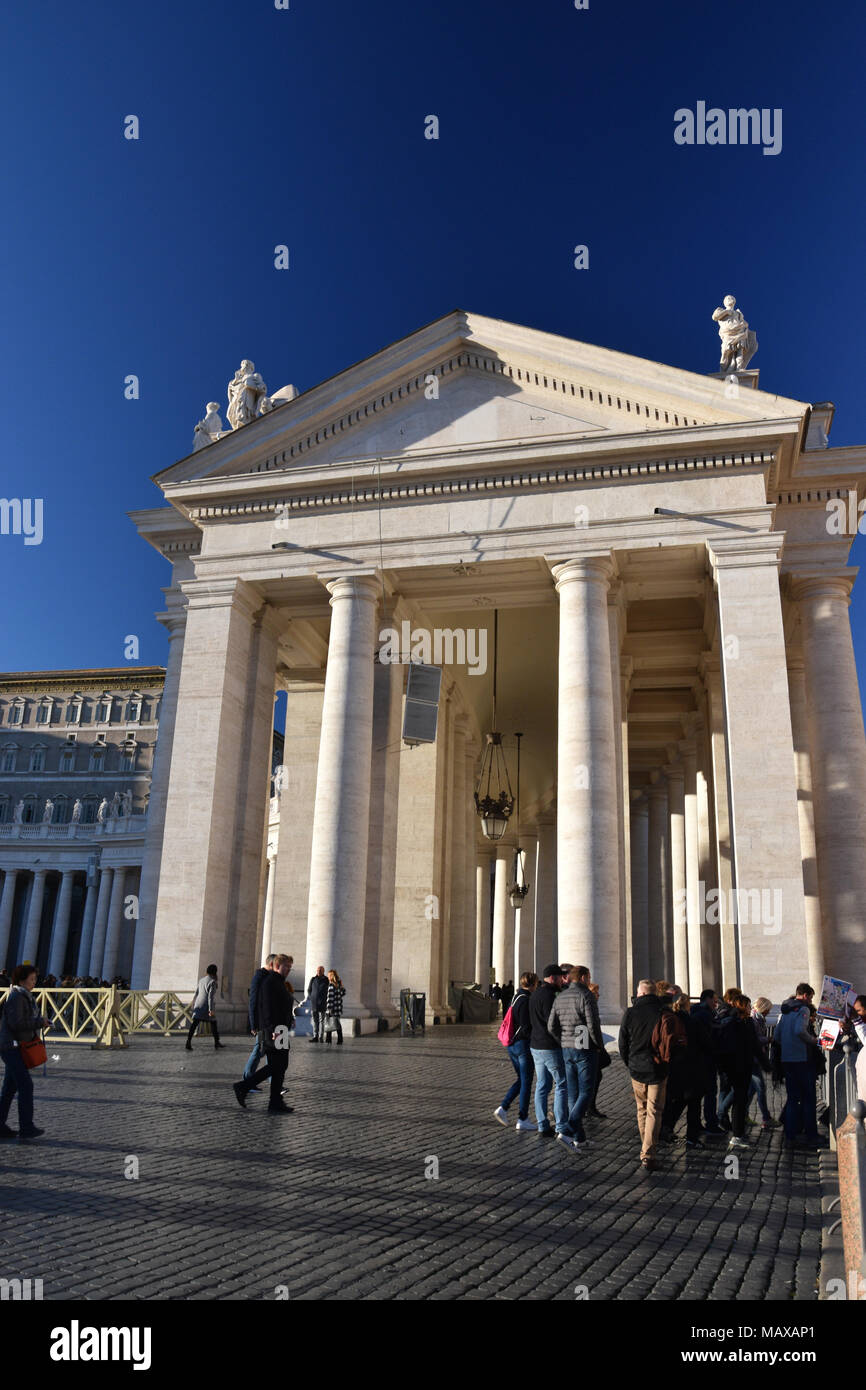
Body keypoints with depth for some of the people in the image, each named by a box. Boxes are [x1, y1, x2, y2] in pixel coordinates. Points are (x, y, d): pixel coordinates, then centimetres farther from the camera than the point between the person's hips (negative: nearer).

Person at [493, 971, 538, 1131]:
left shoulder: (515, 998, 11)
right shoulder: (526, 1000, -17)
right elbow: (526, 1028, -21)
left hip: (512, 1045, 9)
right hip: (524, 1044, -9)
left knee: (521, 1079, 19)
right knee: (526, 1082, 2)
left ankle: (503, 1108, 8)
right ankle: (523, 1119, 8)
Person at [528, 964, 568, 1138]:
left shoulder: (535, 995, 14)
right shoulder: (549, 996, -17)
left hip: (536, 1046, 9)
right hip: (551, 1048, -9)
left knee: (542, 1086, 10)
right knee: (562, 1086, 0)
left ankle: (543, 1128, 13)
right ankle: (561, 1128, 1)